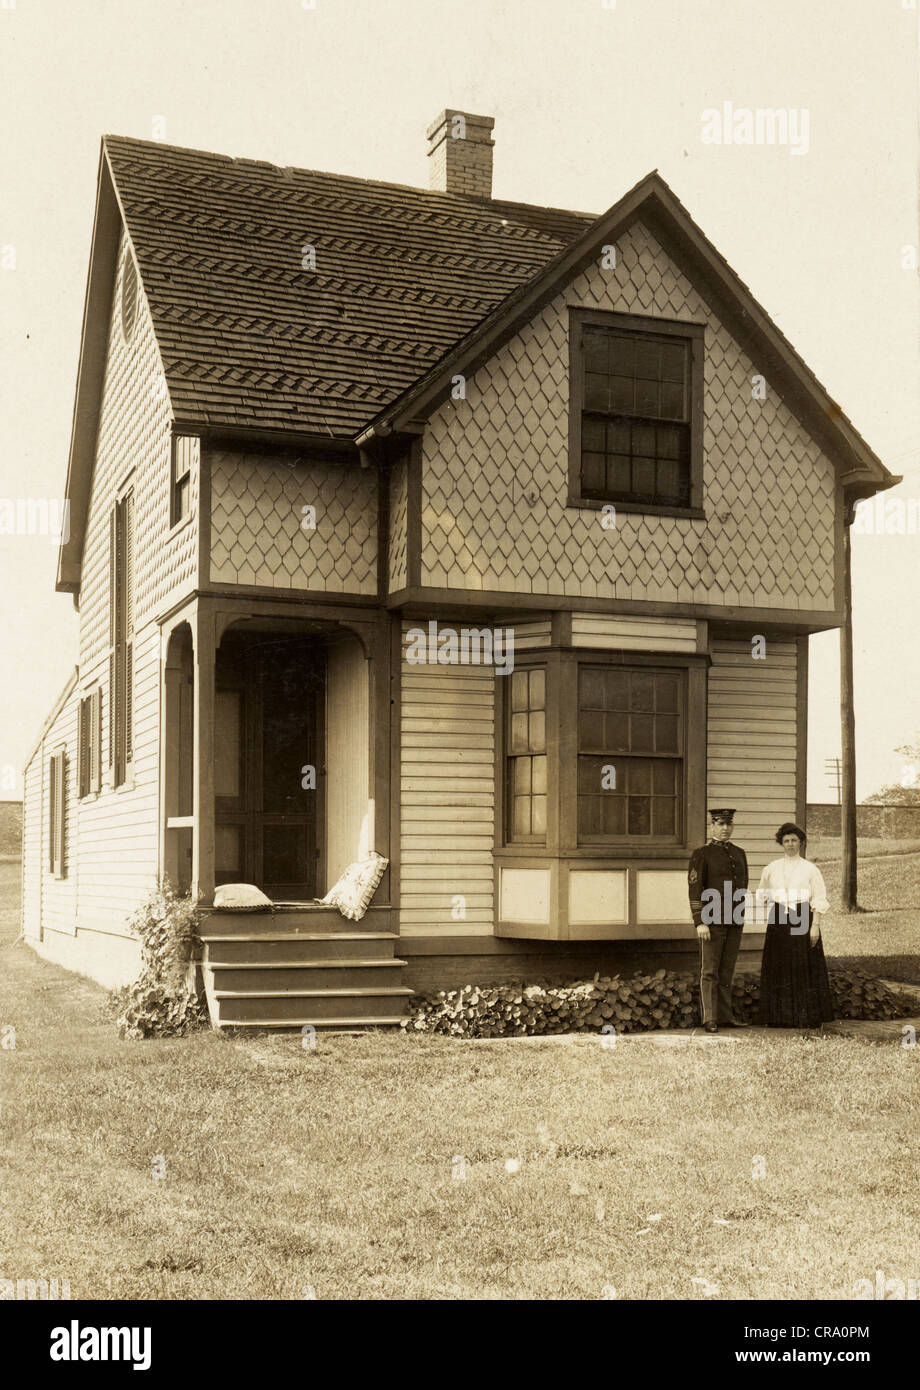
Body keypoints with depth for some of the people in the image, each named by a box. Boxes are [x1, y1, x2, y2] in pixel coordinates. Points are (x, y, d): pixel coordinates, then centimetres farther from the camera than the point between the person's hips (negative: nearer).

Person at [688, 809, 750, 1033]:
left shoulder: (739, 853, 12)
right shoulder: (701, 854, -6)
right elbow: (695, 889, -11)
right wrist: (700, 922, -17)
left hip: (734, 922, 5)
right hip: (712, 922, -5)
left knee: (726, 971, 10)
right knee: (709, 971, -2)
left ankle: (726, 1016, 15)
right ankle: (709, 1019, 1)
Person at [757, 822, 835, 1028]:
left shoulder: (810, 868, 1)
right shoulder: (772, 868, 10)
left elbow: (819, 900, -2)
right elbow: (762, 894, 20)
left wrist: (815, 926, -10)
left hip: (802, 920, -3)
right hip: (778, 922, 3)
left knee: (804, 969, -2)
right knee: (779, 968, 3)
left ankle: (808, 1017, 5)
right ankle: (780, 1016, 10)